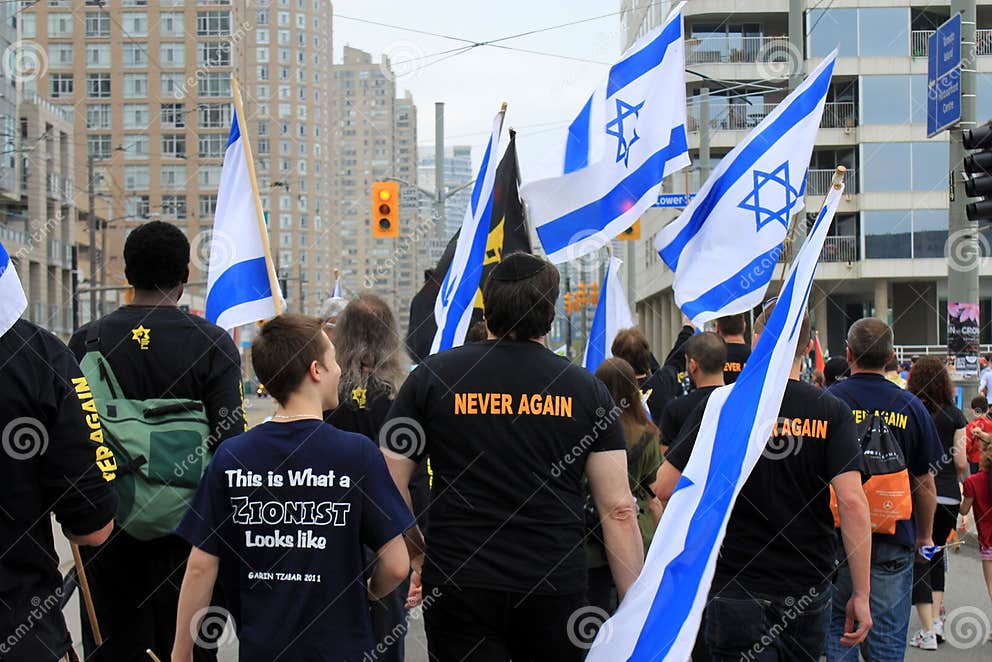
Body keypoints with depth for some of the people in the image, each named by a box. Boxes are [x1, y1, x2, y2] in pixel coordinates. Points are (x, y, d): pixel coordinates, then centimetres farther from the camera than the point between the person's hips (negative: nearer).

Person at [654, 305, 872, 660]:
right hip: (808, 589, 2)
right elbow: (852, 501, -13)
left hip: (737, 587, -2)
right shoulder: (832, 412, -3)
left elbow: (664, 489, -8)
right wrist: (861, 593, -10)